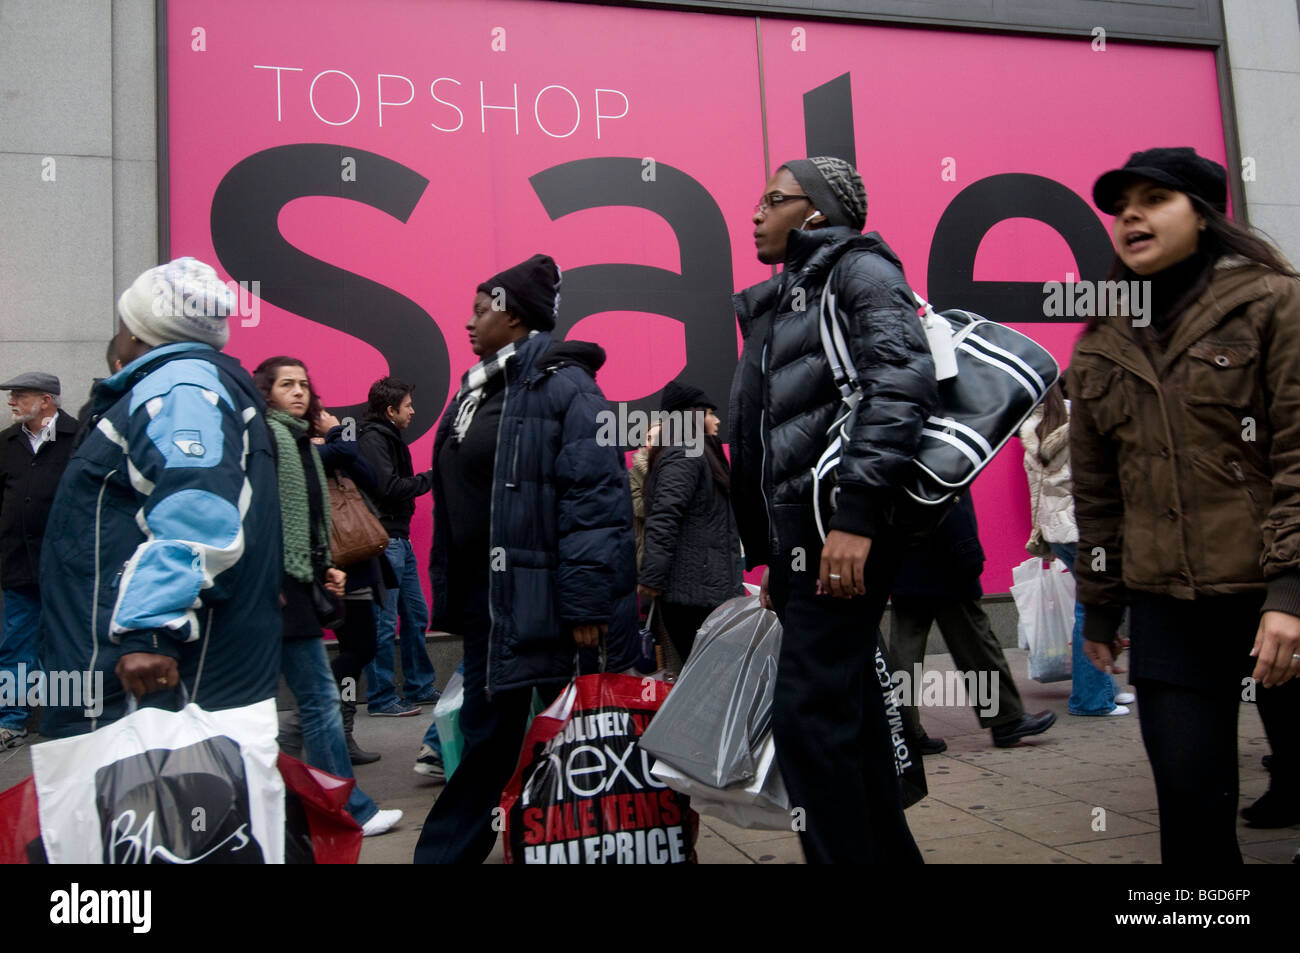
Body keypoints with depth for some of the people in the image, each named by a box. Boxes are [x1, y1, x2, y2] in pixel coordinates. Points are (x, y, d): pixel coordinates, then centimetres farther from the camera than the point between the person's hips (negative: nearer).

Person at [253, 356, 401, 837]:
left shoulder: (303, 442, 19)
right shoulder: (266, 435, -7)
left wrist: (325, 570, 11)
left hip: (298, 584, 9)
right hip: (279, 584, -9)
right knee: (321, 698, -5)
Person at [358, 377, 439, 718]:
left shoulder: (390, 438, 18)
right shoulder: (372, 440, -12)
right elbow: (388, 487, -20)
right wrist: (429, 478, -11)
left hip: (400, 539, 10)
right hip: (384, 540, -10)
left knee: (416, 616, 16)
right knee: (384, 622, -4)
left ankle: (420, 687, 26)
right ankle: (380, 698, 5)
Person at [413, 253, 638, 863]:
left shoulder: (564, 386, -10)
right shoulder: (477, 392, 16)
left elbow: (595, 499, -19)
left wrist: (587, 603, -23)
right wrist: (450, 590, 15)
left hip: (543, 601, -8)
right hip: (486, 600, 8)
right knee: (488, 737, 16)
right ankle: (445, 853, 27)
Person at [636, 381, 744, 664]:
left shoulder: (693, 455, 23)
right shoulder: (685, 455, -9)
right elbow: (663, 519, -20)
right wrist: (652, 579, -24)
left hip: (699, 588, 10)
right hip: (696, 591, -10)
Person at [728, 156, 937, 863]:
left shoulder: (858, 267, 0)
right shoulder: (782, 301, 25)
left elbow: (902, 381, -17)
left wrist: (856, 512, -25)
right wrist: (772, 558, 22)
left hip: (841, 530, -9)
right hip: (803, 535, 9)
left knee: (808, 717, -11)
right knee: (848, 714, 12)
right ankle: (888, 852, 23)